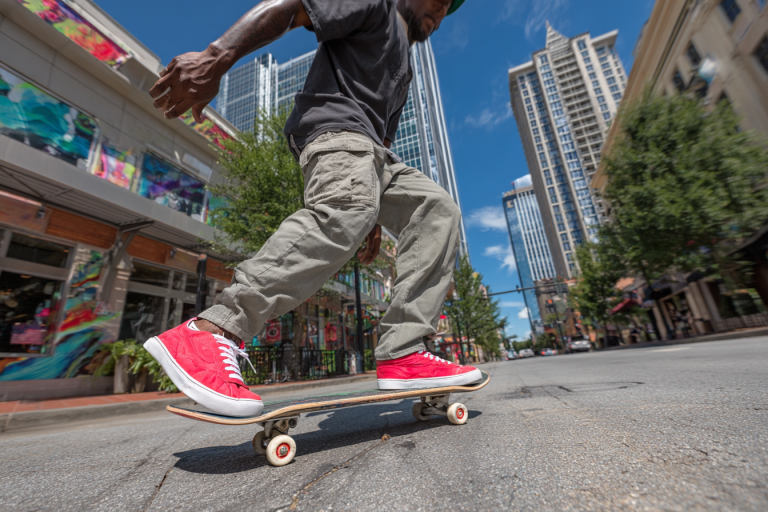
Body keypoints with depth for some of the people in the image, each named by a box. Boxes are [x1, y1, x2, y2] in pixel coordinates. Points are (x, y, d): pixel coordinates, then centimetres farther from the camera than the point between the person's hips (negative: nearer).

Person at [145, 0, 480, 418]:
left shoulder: (403, 70, 38)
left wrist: (375, 217, 24)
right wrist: (218, 56, -18)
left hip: (368, 151, 8)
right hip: (333, 124, -8)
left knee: (437, 208, -8)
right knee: (346, 209, -37)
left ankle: (401, 356, -19)